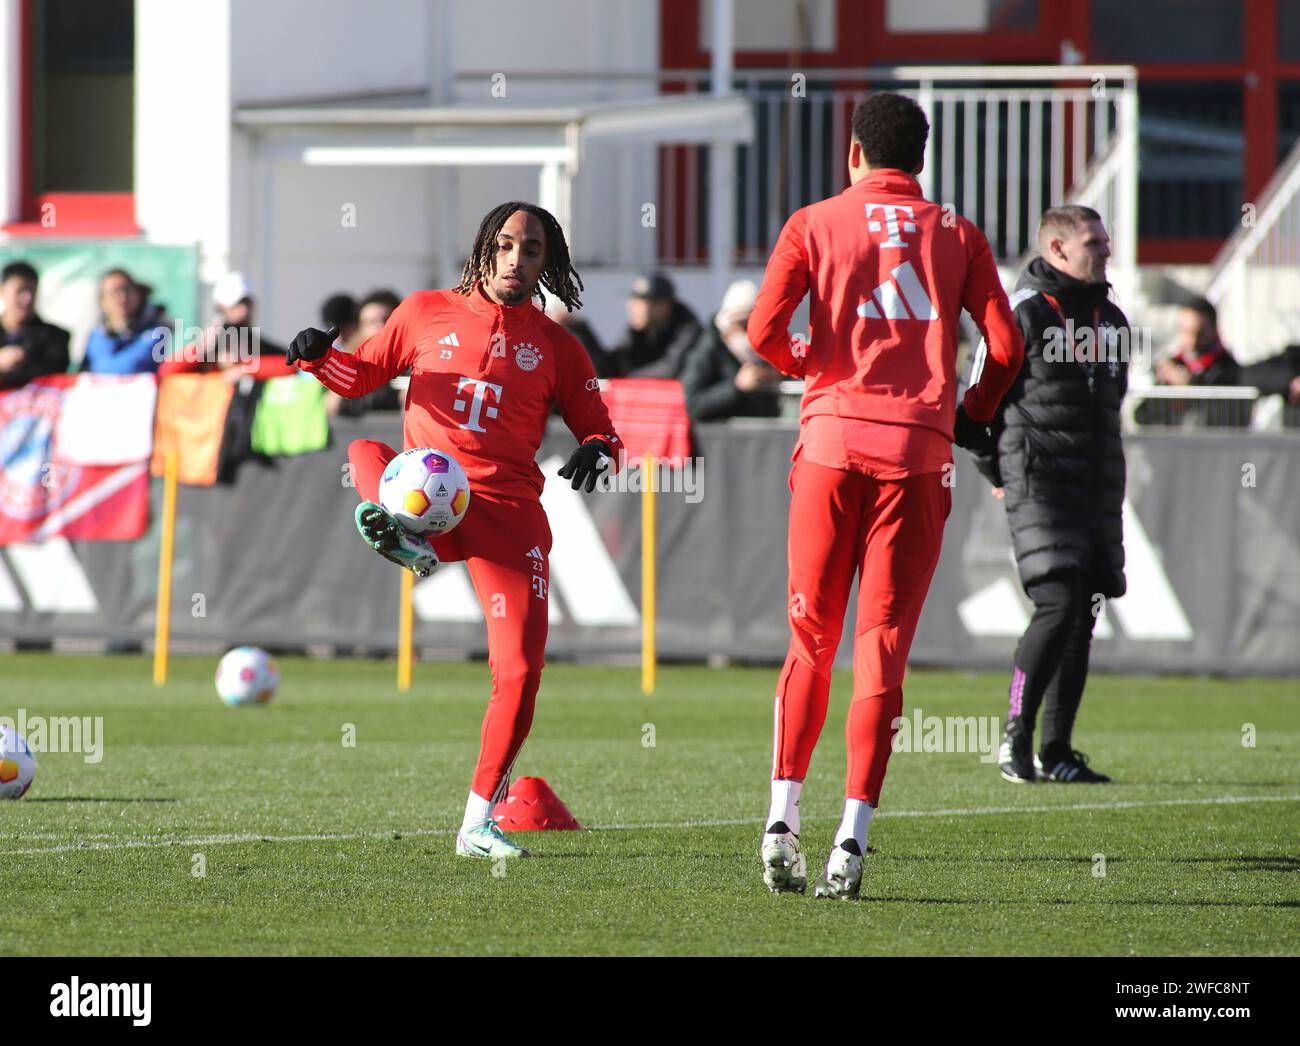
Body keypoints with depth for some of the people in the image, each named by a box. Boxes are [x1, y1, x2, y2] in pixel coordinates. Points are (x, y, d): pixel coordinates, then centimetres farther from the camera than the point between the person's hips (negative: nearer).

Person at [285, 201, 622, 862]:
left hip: (507, 511, 0)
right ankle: (398, 534, -62)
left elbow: (599, 431, 17)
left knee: (520, 672, -9)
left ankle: (479, 824, 4)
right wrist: (320, 359, 0)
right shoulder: (427, 313, 13)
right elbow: (363, 374, 21)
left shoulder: (556, 348, 13)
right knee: (363, 452, -31)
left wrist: (596, 452, -6)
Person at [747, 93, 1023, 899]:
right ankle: (853, 839, -7)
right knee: (883, 647, 0)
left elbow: (764, 330, -4)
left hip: (832, 438, 0)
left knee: (811, 642, 11)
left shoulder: (815, 225, 7)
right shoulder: (957, 235, 11)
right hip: (917, 448, 0)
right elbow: (1006, 343, 3)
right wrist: (973, 417, 19)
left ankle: (784, 819, 2)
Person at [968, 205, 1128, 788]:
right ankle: (1015, 737, -9)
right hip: (1039, 486, -7)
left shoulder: (1110, 318, 16)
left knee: (1083, 615, 5)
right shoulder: (1023, 314, -8)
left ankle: (1057, 753, 10)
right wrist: (999, 472, 0)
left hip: (1097, 491, 7)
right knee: (1058, 605, -17)